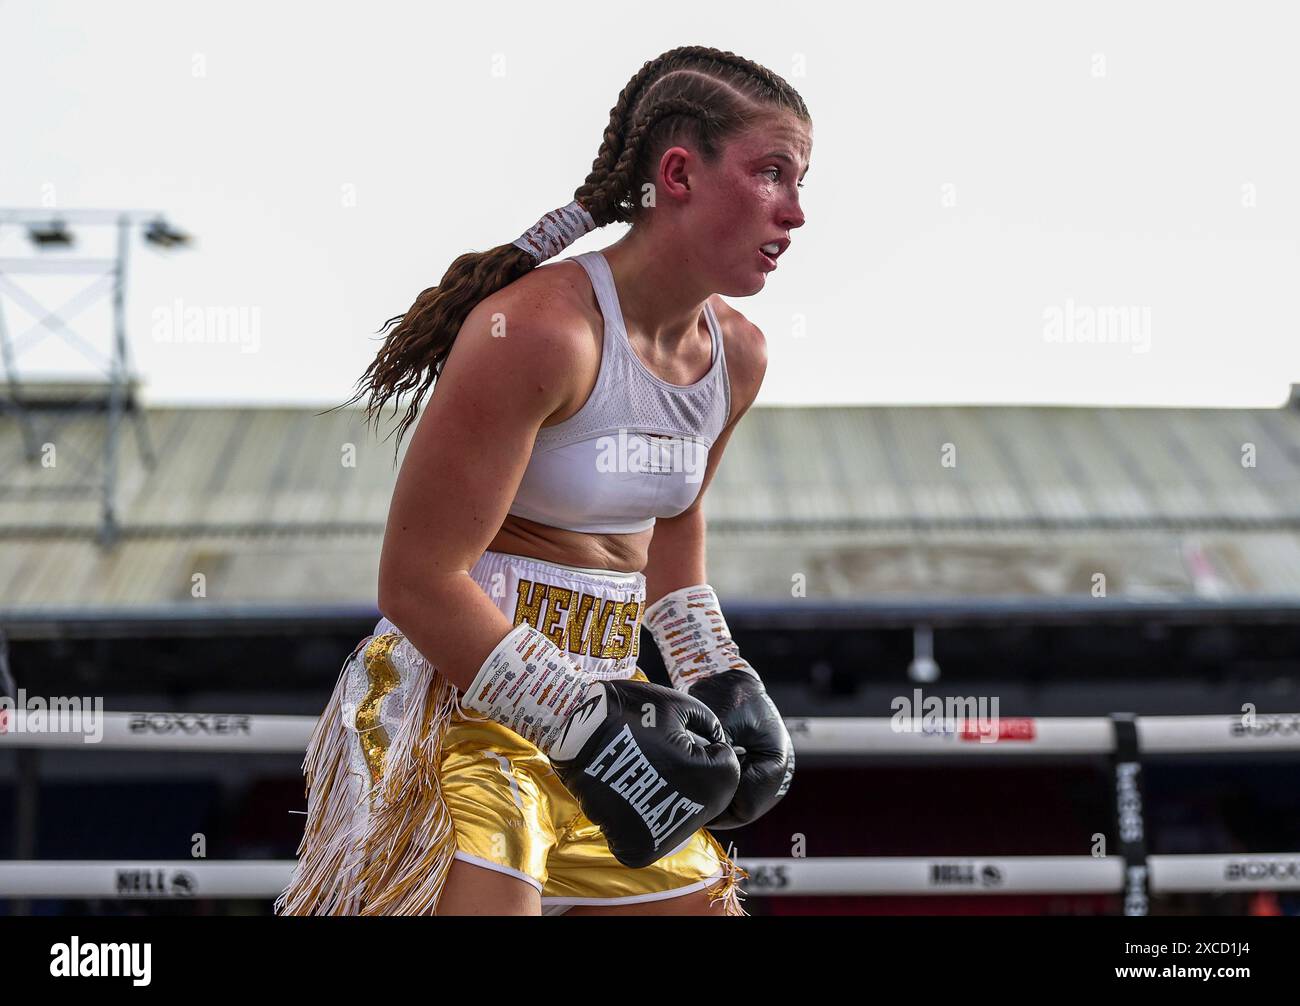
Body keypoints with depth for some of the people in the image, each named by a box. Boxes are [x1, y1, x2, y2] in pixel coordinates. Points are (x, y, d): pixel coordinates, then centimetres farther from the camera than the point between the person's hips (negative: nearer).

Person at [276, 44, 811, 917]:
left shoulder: (738, 356, 6)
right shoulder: (540, 328, -19)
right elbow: (417, 583, -19)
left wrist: (723, 683, 14)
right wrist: (583, 725, -19)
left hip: (604, 705, 8)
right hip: (456, 706, -8)